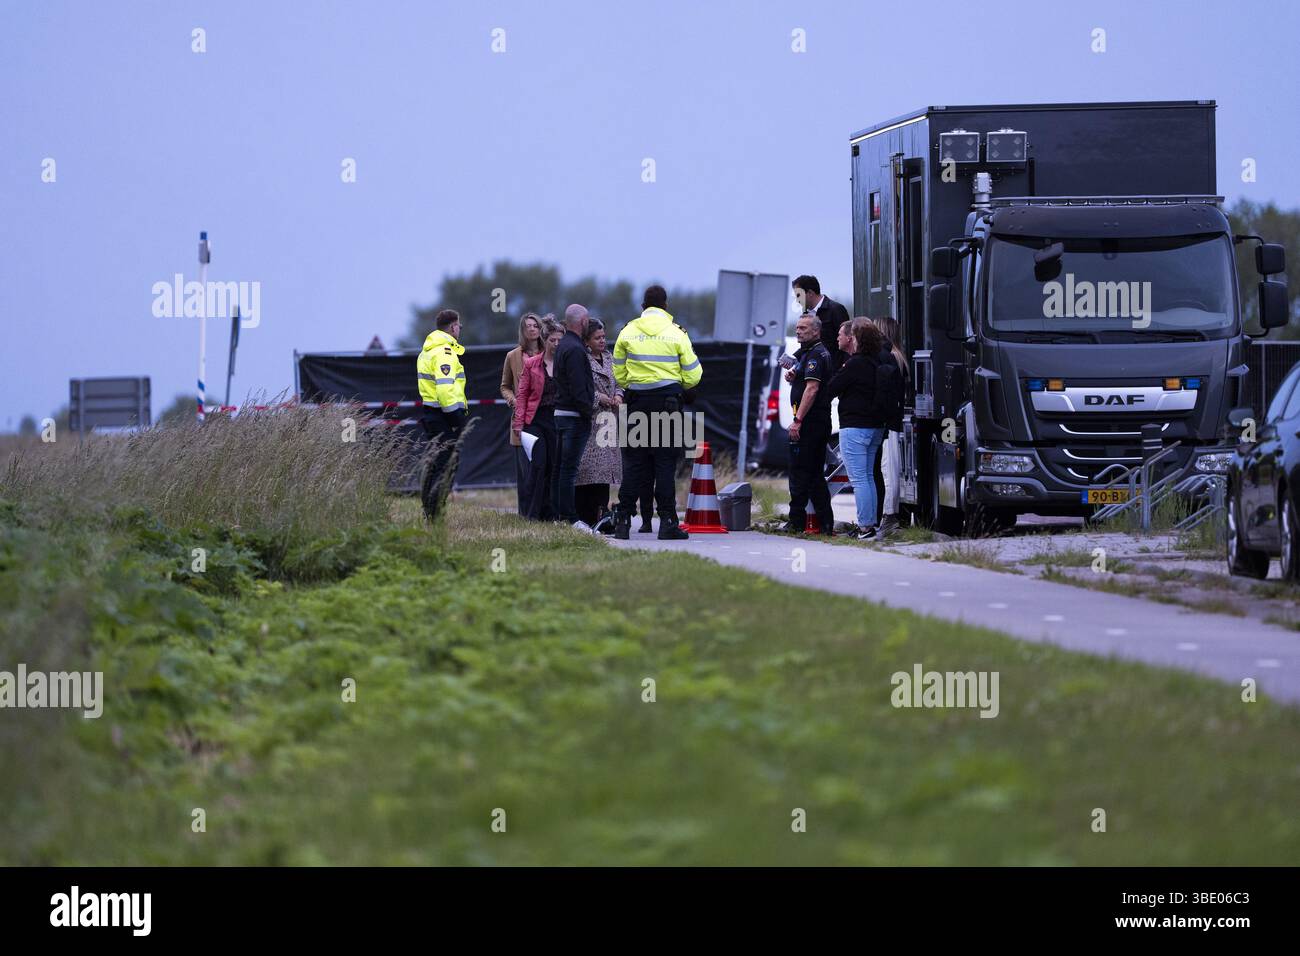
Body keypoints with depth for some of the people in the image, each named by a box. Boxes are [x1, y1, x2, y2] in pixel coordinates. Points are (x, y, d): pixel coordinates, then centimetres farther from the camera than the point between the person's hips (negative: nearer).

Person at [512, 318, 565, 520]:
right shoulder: (531, 364, 5)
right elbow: (522, 395, 5)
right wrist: (518, 424, -2)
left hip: (558, 420, 1)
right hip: (536, 419, -1)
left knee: (554, 467, 1)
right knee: (538, 464, -10)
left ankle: (549, 513, 8)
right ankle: (531, 513, -7)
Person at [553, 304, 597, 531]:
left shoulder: (562, 346, 15)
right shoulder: (574, 349, -16)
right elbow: (578, 388, -20)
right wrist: (589, 410, -10)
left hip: (561, 412, 10)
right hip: (575, 416, -10)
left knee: (561, 466, 11)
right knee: (569, 468, -10)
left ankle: (559, 514, 15)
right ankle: (570, 518, -10)